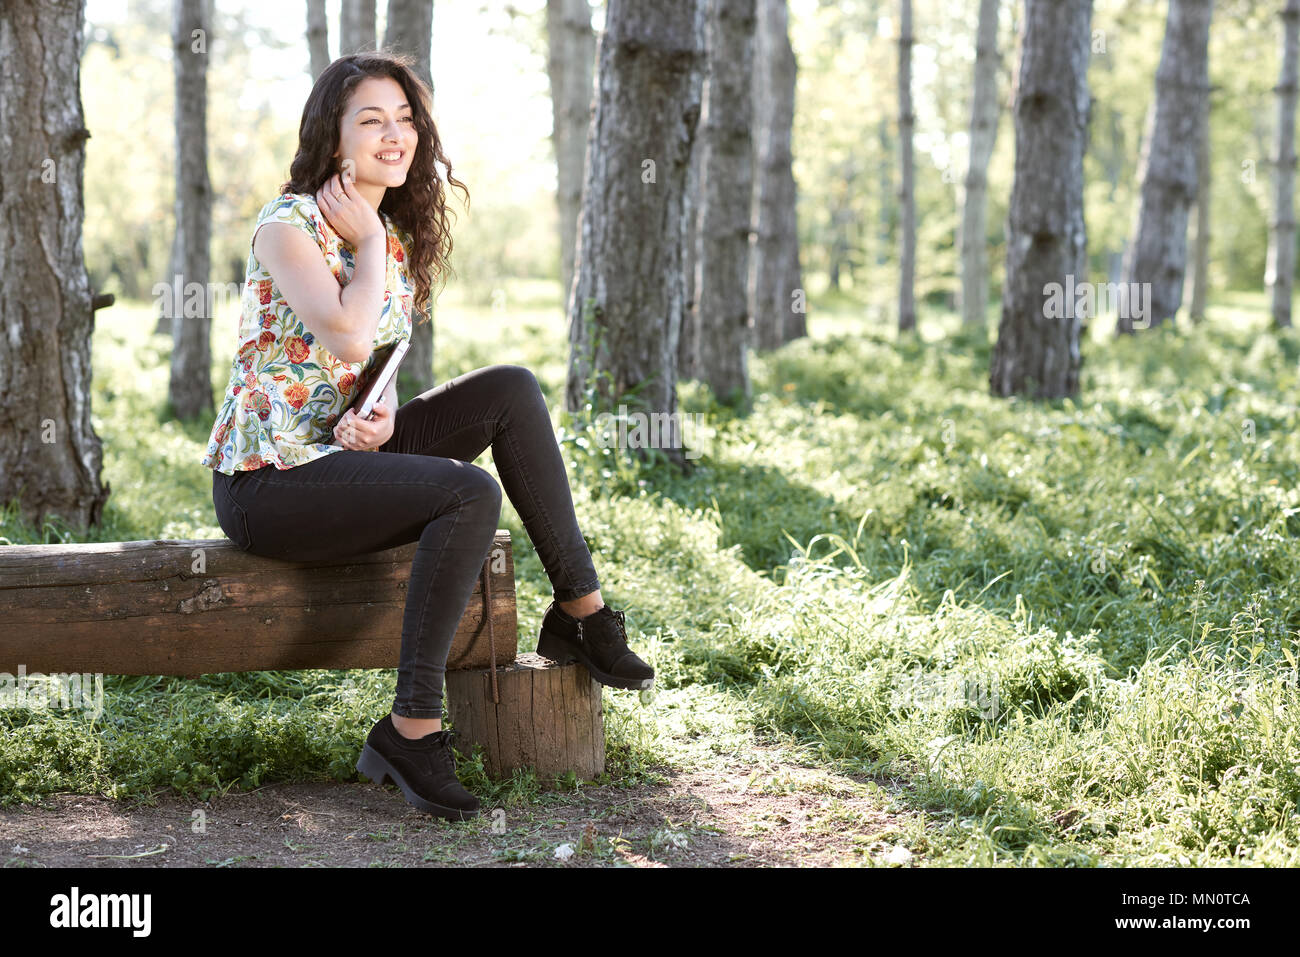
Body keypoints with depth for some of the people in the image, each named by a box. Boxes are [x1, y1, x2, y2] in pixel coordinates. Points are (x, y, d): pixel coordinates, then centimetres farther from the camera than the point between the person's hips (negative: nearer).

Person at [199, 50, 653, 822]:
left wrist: (379, 418, -8)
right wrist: (368, 246, -12)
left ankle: (580, 611, -7)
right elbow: (348, 338, -28)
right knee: (471, 495, -27)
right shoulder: (287, 224, -12)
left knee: (512, 388, -9)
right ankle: (413, 729, -23)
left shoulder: (396, 243, 12)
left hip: (342, 450, 8)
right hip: (266, 482, -8)